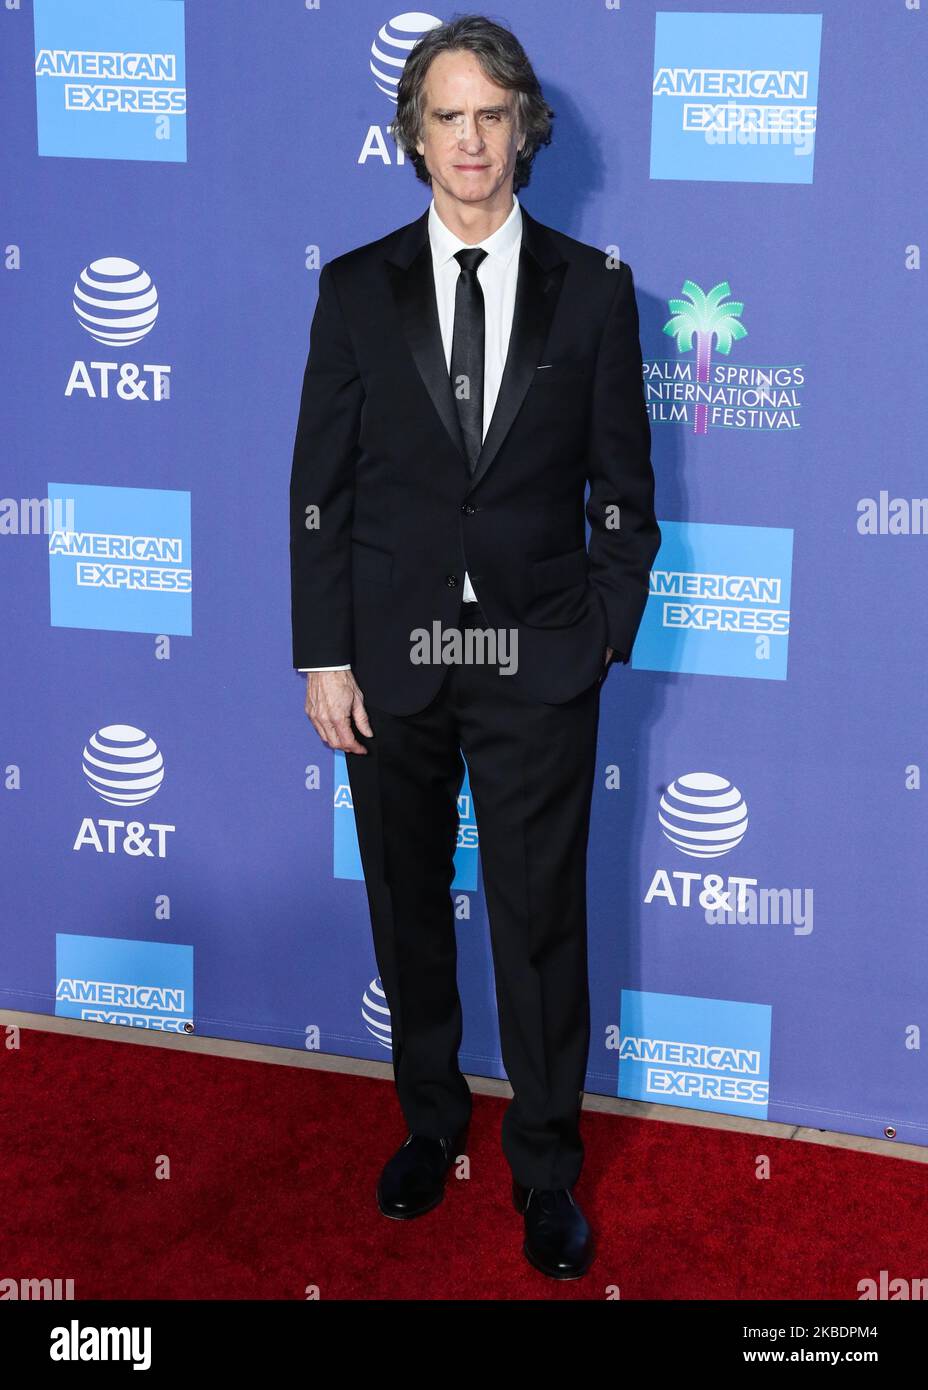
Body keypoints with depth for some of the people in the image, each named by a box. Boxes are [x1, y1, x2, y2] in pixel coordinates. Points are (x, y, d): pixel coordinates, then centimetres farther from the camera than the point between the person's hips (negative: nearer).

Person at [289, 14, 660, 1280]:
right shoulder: (357, 289, 1)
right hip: (391, 661, 2)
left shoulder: (593, 290, 0)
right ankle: (431, 1124, 35)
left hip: (538, 665, -1)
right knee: (409, 912, 15)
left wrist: (605, 636, -3)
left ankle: (546, 1168, 22)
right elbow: (319, 488, 1)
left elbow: (623, 487, 3)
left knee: (541, 923, 6)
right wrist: (324, 655, -3)